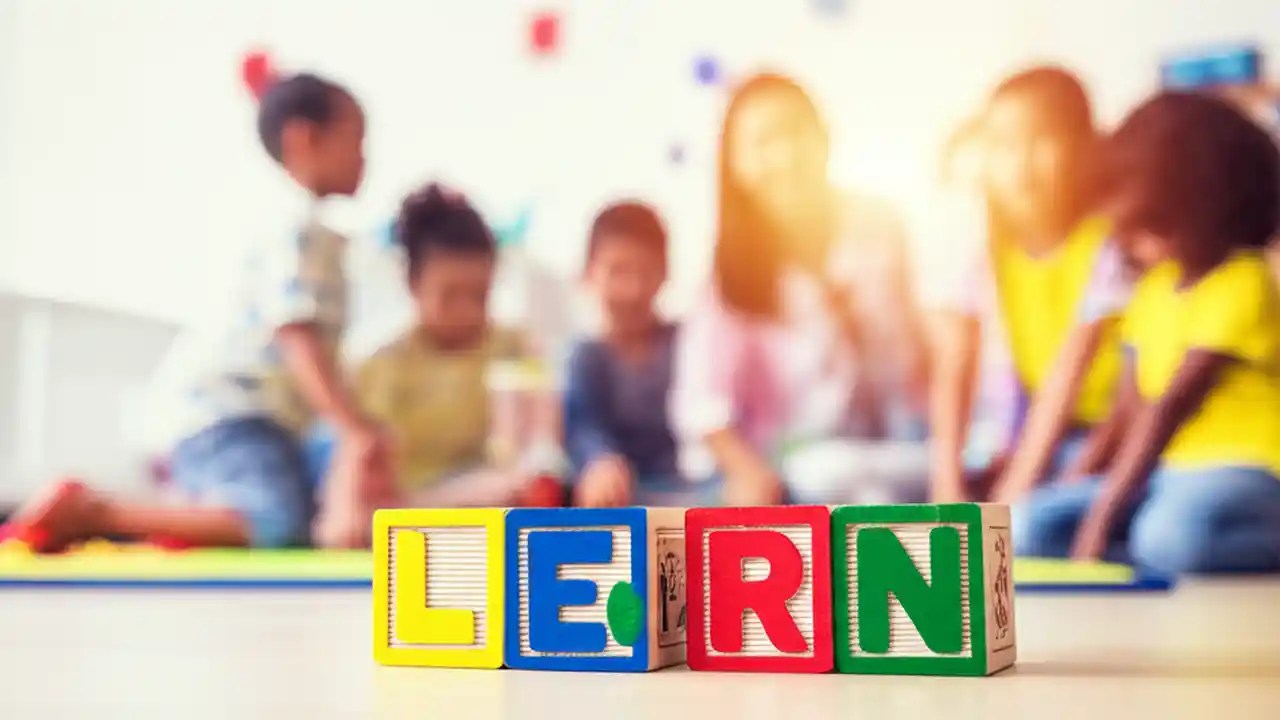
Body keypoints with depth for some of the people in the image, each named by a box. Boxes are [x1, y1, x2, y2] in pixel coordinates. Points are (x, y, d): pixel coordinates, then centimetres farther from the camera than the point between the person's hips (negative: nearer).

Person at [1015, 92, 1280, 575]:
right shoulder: (1156, 286, 13)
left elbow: (1170, 407, -20)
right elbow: (1128, 414, 10)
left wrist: (1100, 521, -24)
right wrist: (1073, 491, -3)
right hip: (1169, 472, 8)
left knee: (1170, 536, -39)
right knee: (1033, 523, -11)